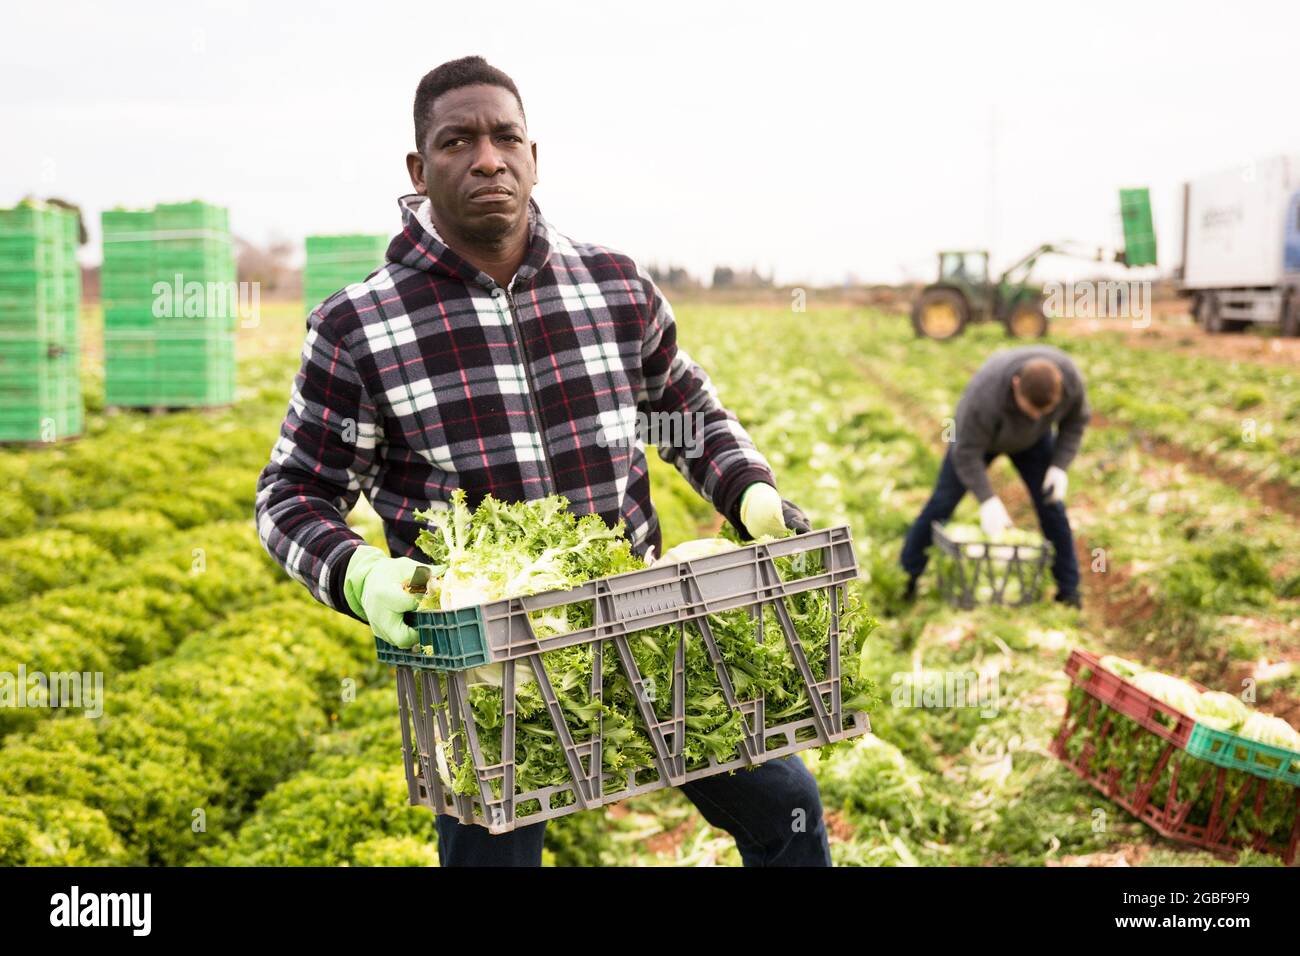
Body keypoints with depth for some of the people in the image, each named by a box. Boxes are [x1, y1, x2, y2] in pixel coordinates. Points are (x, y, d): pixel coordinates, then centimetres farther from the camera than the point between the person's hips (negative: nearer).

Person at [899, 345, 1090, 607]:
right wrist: (987, 501, -38)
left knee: (1050, 506, -3)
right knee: (942, 504, -2)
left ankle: (1067, 588, 9)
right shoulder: (986, 395, -43)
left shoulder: (1069, 378, -33)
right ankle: (908, 574, 13)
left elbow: (1076, 418, -13)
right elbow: (966, 452, -33)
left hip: (1030, 438, 3)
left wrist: (1060, 467, -22)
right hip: (976, 433, -3)